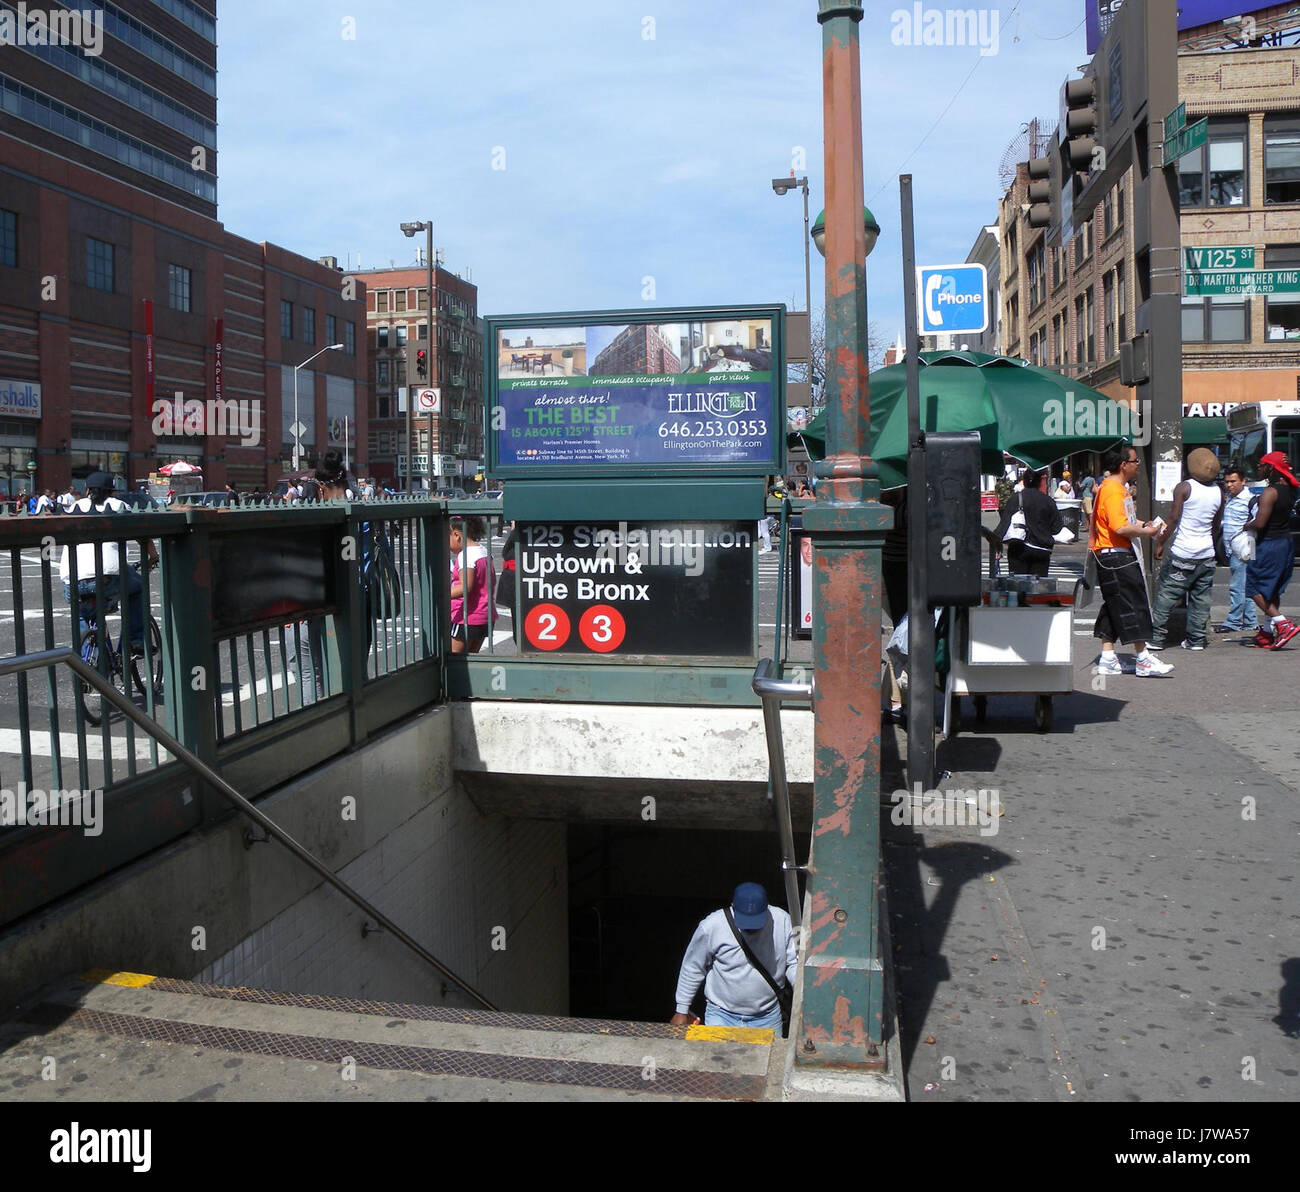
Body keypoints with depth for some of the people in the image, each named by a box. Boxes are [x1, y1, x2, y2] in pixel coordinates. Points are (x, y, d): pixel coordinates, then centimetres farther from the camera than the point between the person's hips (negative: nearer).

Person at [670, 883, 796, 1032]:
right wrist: (682, 1011, 5)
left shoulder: (783, 921, -10)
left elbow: (794, 963, 1)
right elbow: (692, 969, -2)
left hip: (767, 1019, 2)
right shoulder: (711, 926, -15)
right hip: (721, 1016, -1)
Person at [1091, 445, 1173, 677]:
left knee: (1114, 607, 11)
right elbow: (1120, 528, -26)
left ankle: (1107, 659, 13)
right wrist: (1146, 532, -12)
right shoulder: (1112, 490, -17)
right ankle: (1144, 660, -2)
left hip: (1120, 556, 11)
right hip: (1115, 556, -11)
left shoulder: (1117, 487, 17)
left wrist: (1143, 524, 15)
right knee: (1133, 605, -6)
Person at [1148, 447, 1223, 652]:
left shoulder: (1184, 487, -9)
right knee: (1200, 599, 10)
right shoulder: (1218, 492, 7)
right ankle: (1196, 639, 12)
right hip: (1207, 554, 5)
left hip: (1182, 553, -5)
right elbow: (1216, 526, 14)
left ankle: (1156, 637, 0)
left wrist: (1160, 542, -6)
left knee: (1166, 595, 0)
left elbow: (1174, 519, -14)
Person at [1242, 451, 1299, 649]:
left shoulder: (1270, 492, -20)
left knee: (1255, 588, -1)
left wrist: (1246, 526, -5)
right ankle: (1270, 631, 19)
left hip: (1269, 545, -9)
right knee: (1273, 590, 15)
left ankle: (1284, 624, -9)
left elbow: (1260, 523, -25)